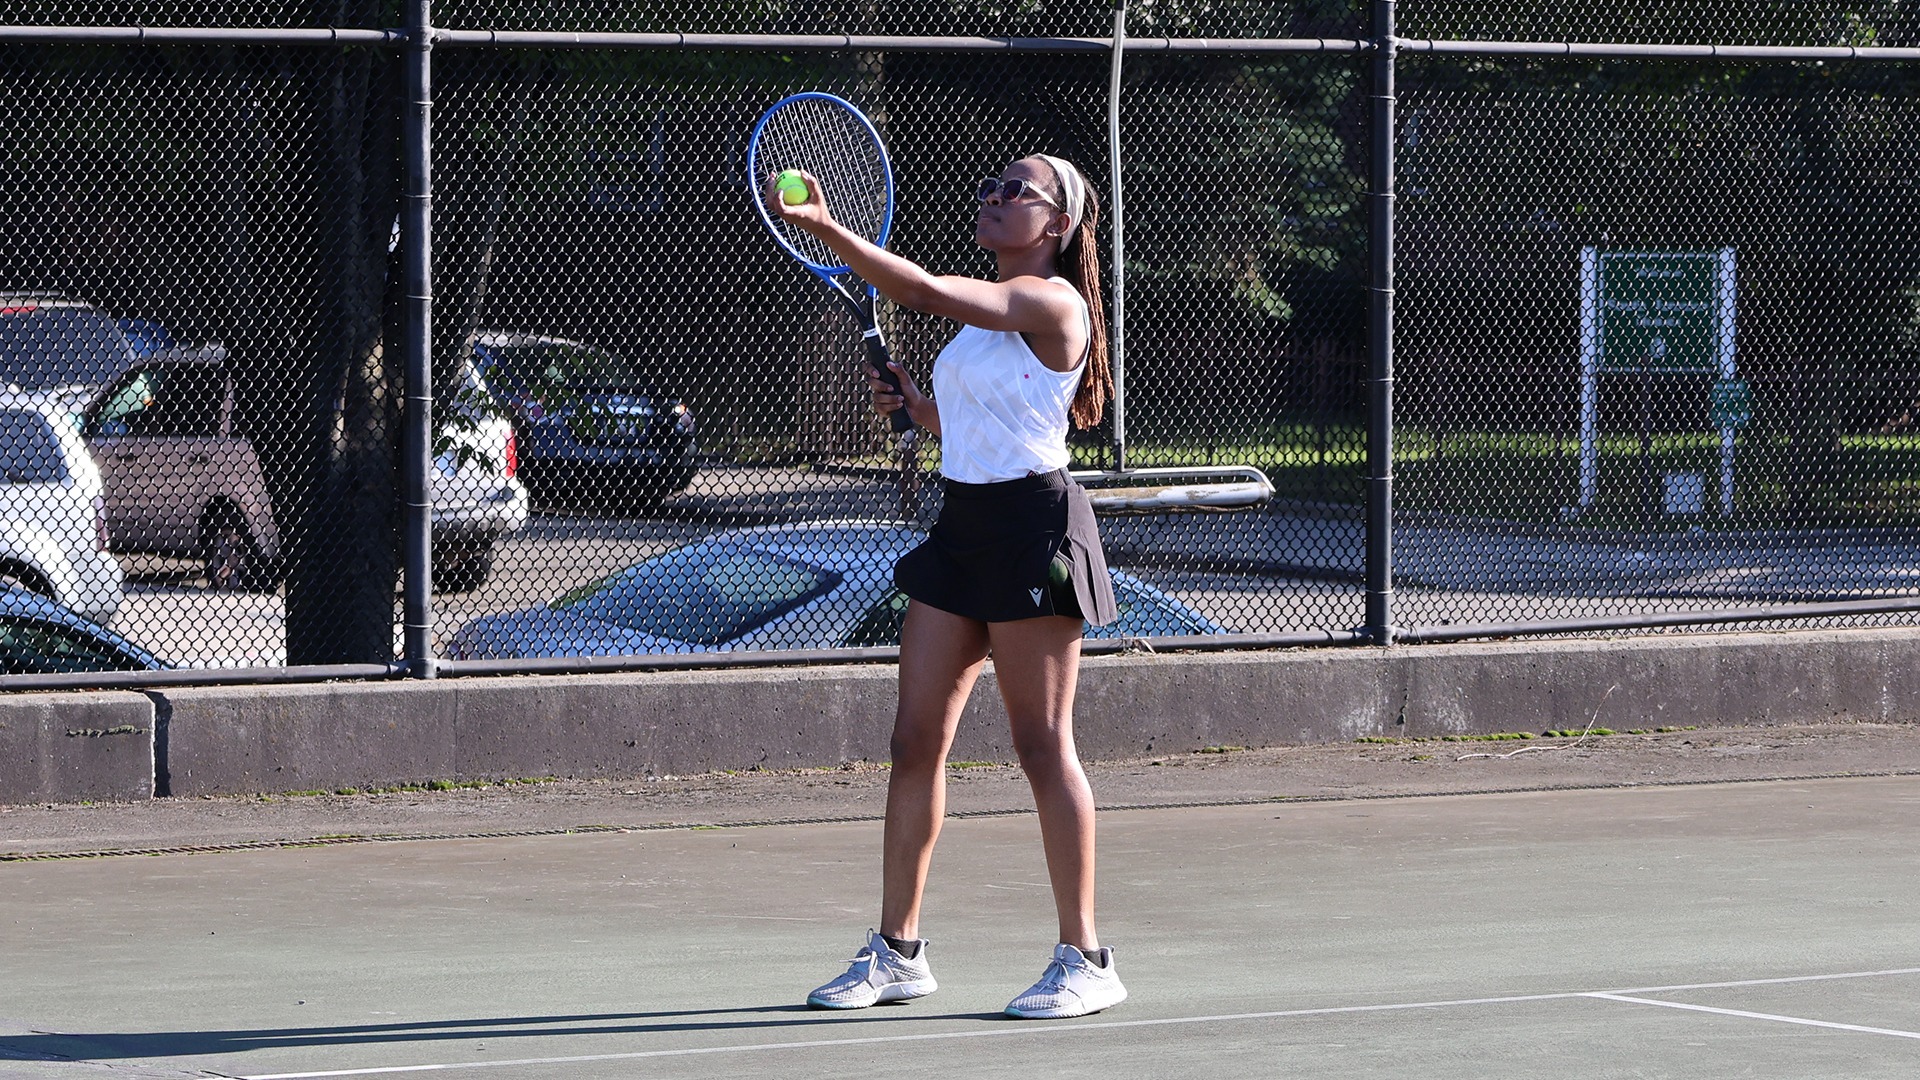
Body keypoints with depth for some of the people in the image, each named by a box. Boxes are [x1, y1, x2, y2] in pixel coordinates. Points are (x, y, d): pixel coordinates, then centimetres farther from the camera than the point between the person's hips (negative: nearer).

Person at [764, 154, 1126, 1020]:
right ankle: (897, 950, 14)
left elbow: (925, 292, -26)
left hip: (1032, 529, -9)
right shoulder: (985, 311, 16)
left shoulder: (1050, 301, -12)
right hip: (963, 526, 9)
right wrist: (914, 404, 7)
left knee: (1043, 746, -6)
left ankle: (1085, 962, 1)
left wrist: (828, 232, -32)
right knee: (916, 740, 7)